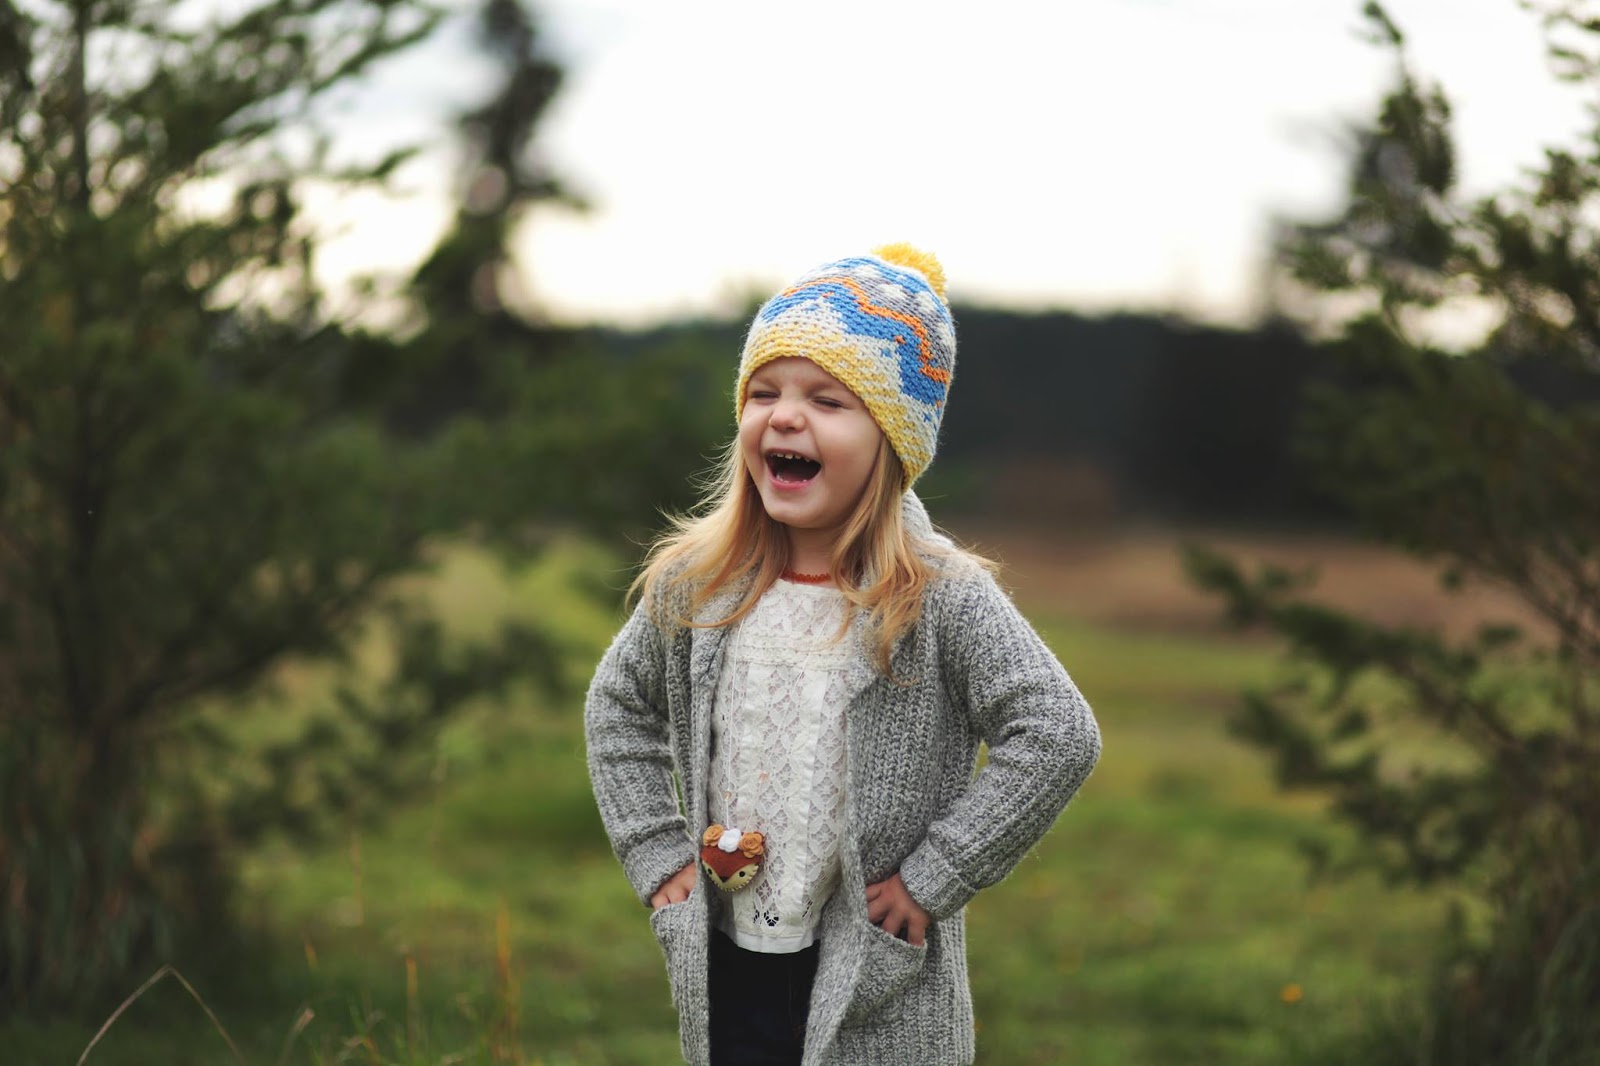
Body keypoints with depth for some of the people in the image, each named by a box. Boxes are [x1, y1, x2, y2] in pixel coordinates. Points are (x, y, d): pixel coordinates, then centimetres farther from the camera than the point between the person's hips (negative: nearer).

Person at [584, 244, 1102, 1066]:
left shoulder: (940, 597, -14)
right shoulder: (692, 584, 0)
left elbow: (1058, 736, -18)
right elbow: (617, 707, 15)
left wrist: (931, 877, -17)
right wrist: (656, 856, 5)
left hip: (879, 997, -4)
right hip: (724, 969, 4)